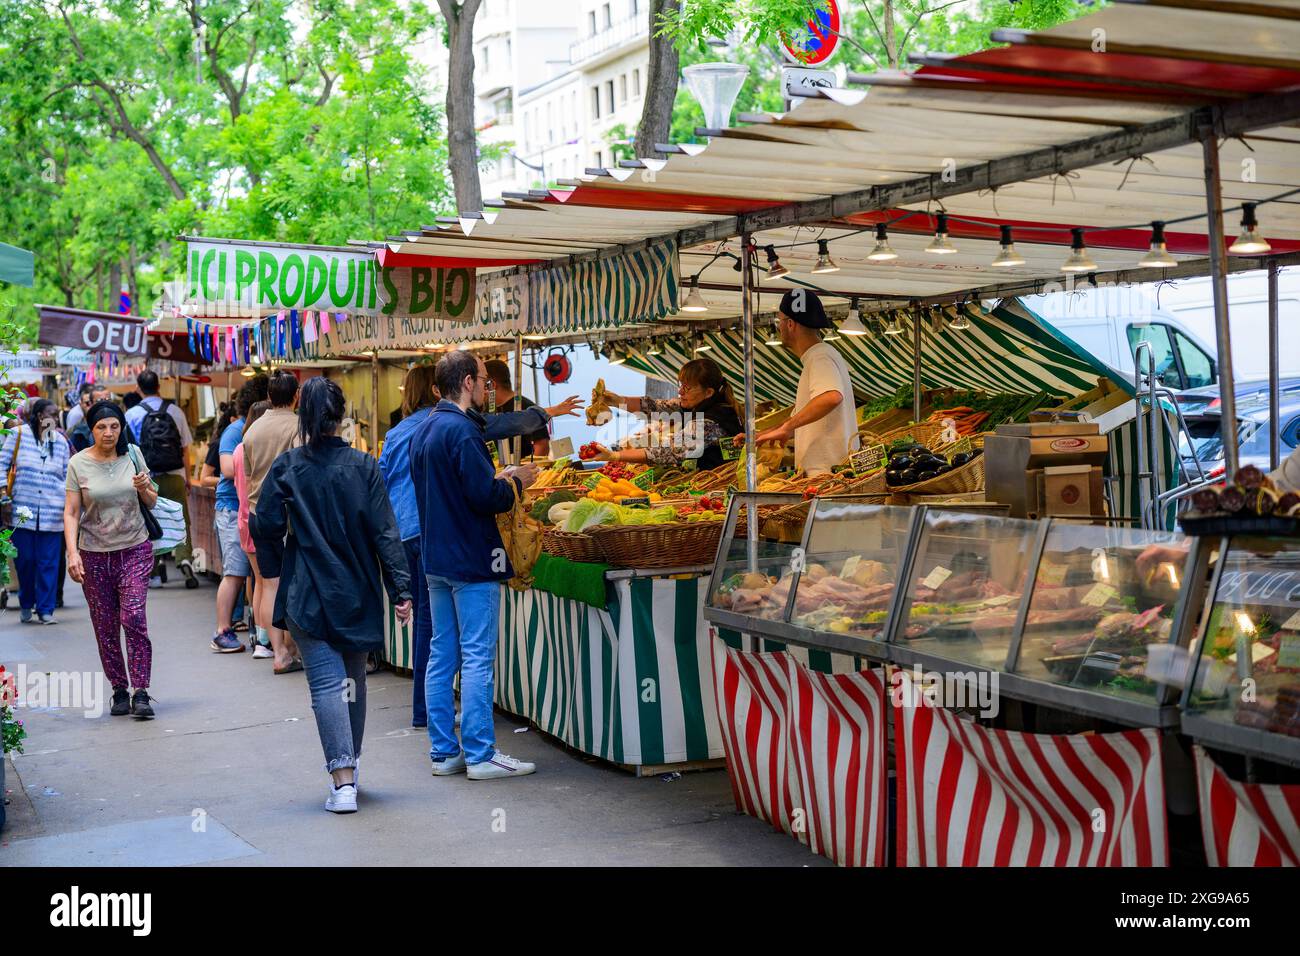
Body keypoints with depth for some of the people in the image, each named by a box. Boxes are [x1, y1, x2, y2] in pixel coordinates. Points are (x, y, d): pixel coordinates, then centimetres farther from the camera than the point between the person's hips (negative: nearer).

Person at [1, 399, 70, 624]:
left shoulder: (61, 441, 11)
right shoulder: (19, 434, 3)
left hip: (52, 513, 2)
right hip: (23, 510, -2)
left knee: (49, 563, 0)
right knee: (25, 560, 4)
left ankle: (45, 609, 7)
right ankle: (26, 605, 23)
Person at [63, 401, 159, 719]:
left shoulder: (133, 454, 3)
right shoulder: (78, 464, -2)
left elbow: (152, 502, 12)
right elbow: (71, 512, -2)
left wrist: (145, 488, -11)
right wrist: (72, 552, -13)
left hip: (134, 549, 0)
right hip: (94, 553, 0)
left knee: (133, 617, -13)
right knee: (105, 627, 3)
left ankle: (140, 693, -12)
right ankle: (119, 691, 16)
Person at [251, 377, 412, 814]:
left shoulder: (286, 467, -6)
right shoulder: (363, 466, -4)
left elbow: (265, 527, -5)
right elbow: (384, 532, -6)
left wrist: (274, 570, 14)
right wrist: (400, 589, -3)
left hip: (308, 594, -2)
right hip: (357, 592, 2)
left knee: (327, 683, -4)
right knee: (354, 679, 17)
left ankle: (342, 781, -13)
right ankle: (349, 767, 30)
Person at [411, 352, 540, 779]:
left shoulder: (424, 431, 14)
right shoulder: (461, 430, -16)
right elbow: (486, 496, -22)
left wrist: (501, 480, 16)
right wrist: (516, 481, -3)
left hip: (436, 559, 9)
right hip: (470, 560, -9)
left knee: (441, 656, 11)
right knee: (477, 657, -5)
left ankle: (443, 752, 16)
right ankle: (480, 755, -1)